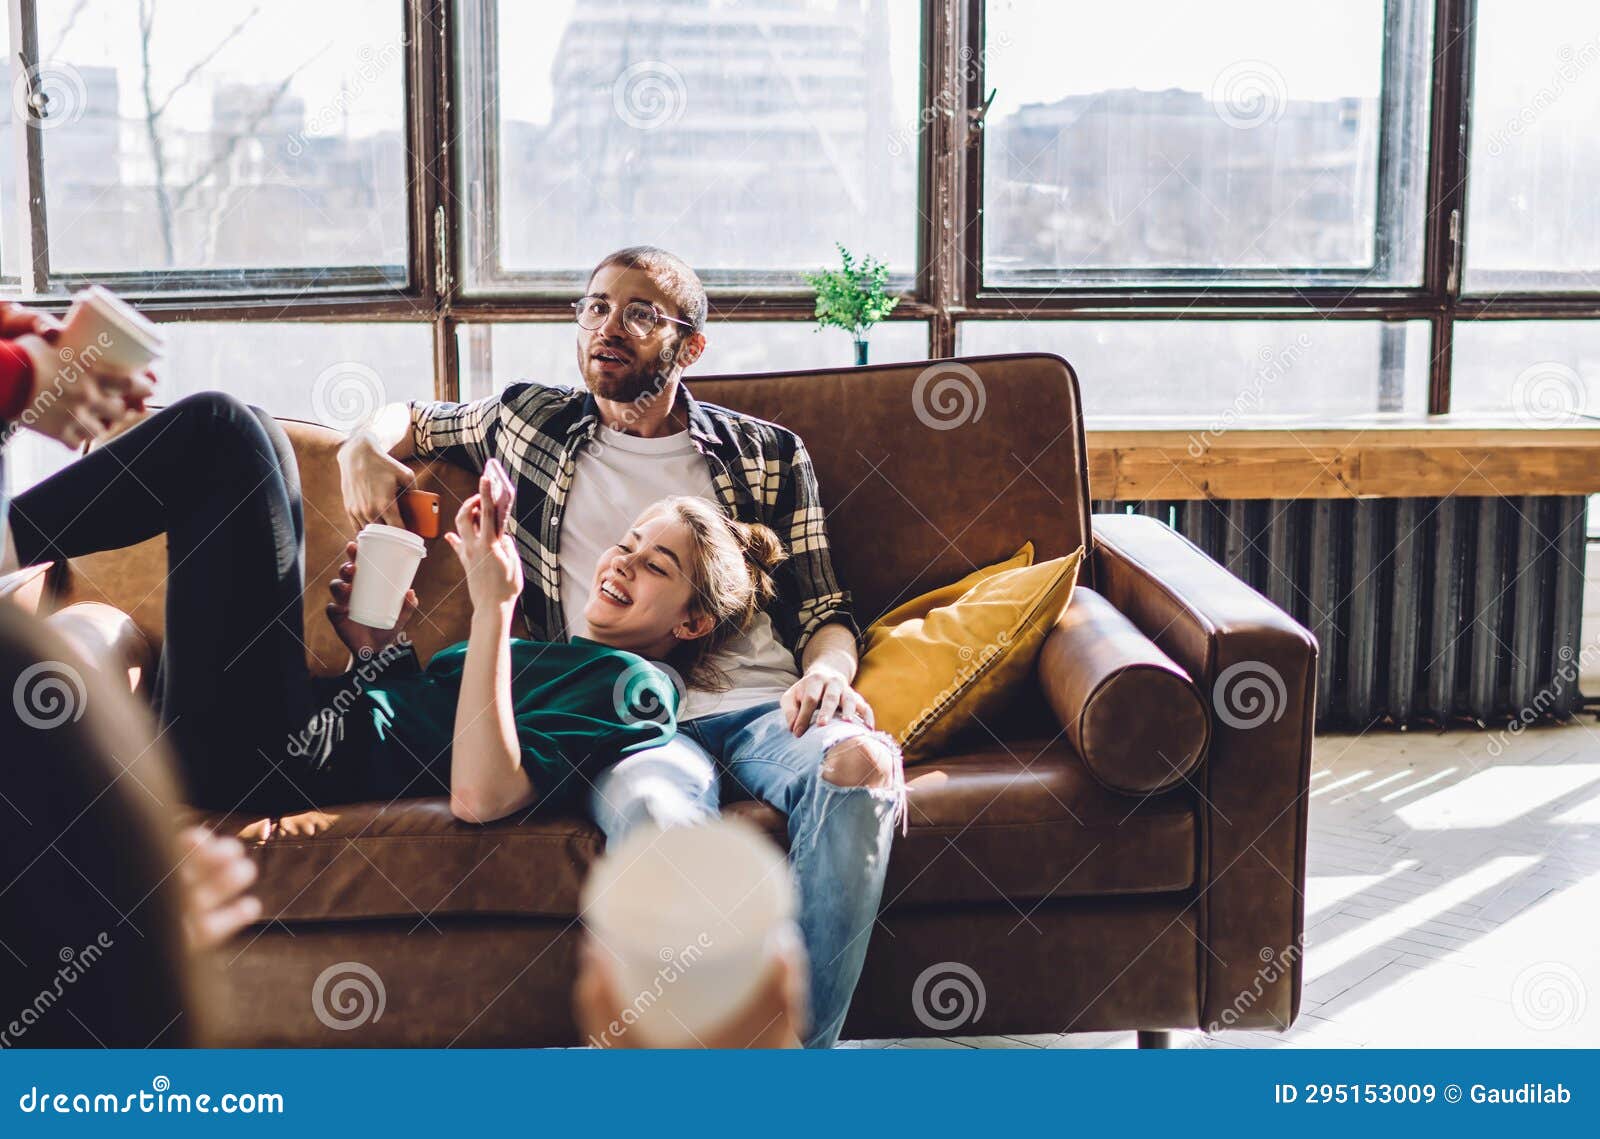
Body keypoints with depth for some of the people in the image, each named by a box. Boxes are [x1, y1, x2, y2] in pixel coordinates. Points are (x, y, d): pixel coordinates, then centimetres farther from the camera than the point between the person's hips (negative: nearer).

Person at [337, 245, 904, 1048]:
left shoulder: (767, 455, 19)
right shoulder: (530, 422, 22)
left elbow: (826, 612, 17)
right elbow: (409, 420, 40)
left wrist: (827, 671, -7)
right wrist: (364, 448, 15)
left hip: (760, 709, 1)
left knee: (860, 763, -37)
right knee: (656, 811, -41)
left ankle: (799, 1051, -35)